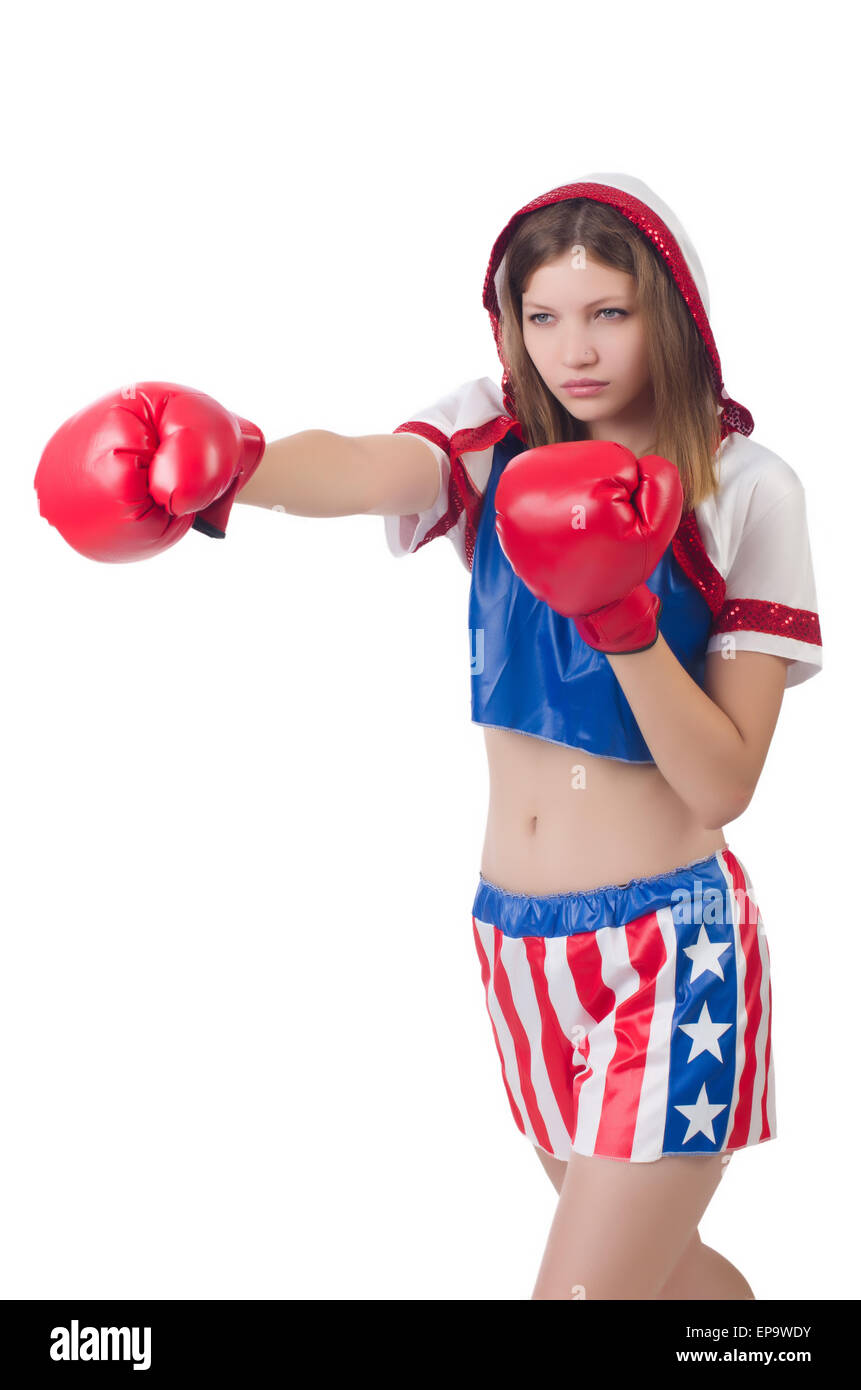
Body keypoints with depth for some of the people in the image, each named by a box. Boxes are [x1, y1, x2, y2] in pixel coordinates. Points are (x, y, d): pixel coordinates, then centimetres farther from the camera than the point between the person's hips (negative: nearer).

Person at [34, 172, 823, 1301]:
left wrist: (623, 615, -26)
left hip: (667, 956, -4)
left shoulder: (748, 491, -9)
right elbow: (368, 467, -25)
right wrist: (232, 465, -47)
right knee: (657, 1268, 22)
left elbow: (723, 785, -12)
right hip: (516, 943, 5)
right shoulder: (498, 440, 0)